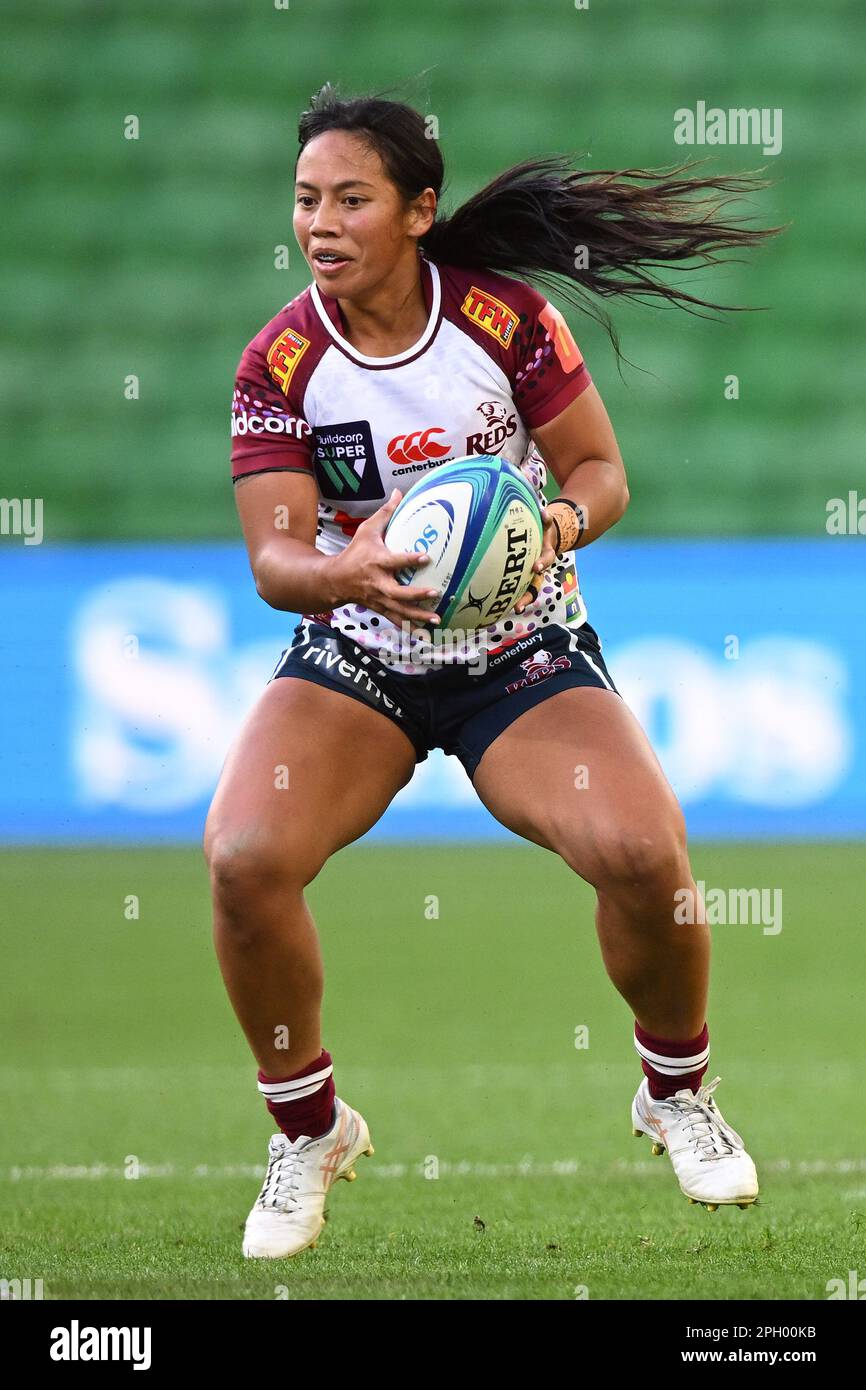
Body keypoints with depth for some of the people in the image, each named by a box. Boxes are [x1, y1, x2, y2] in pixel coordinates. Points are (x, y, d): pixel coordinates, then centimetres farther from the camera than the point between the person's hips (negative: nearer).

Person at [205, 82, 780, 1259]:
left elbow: (601, 468, -4)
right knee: (243, 861, -26)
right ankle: (309, 1130, 1)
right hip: (356, 655, 1)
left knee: (643, 854, -25)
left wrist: (565, 519, -28)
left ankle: (676, 1093, 7)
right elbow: (274, 557, -12)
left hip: (527, 653, -1)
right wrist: (348, 572, -36)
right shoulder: (279, 365, -9)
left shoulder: (505, 316, -11)